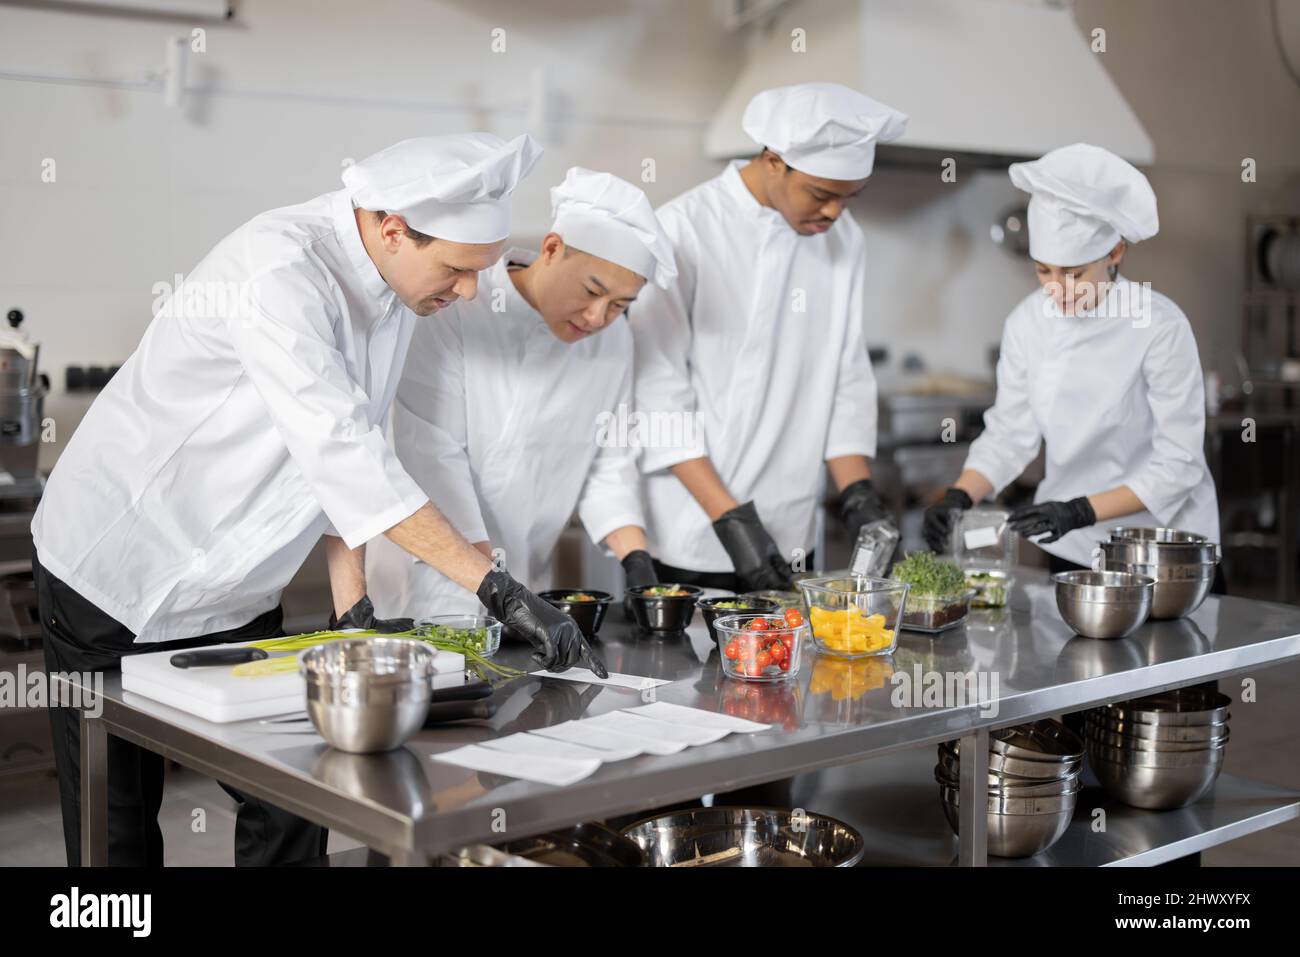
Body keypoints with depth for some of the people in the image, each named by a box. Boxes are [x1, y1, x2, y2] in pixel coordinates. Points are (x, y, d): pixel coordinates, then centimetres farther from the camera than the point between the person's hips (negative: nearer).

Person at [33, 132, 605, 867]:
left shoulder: (398, 284, -3)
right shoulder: (279, 270, -29)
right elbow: (339, 448, -38)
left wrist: (354, 603, -3)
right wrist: (496, 588, -39)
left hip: (233, 598, 7)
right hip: (115, 585, -7)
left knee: (289, 810, 5)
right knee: (119, 835, 6)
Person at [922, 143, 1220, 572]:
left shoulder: (1161, 327, -19)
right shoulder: (1028, 323, -6)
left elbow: (1178, 466, -19)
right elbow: (1009, 432, 0)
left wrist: (1080, 511, -29)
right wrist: (958, 497, -17)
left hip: (1163, 554, -4)